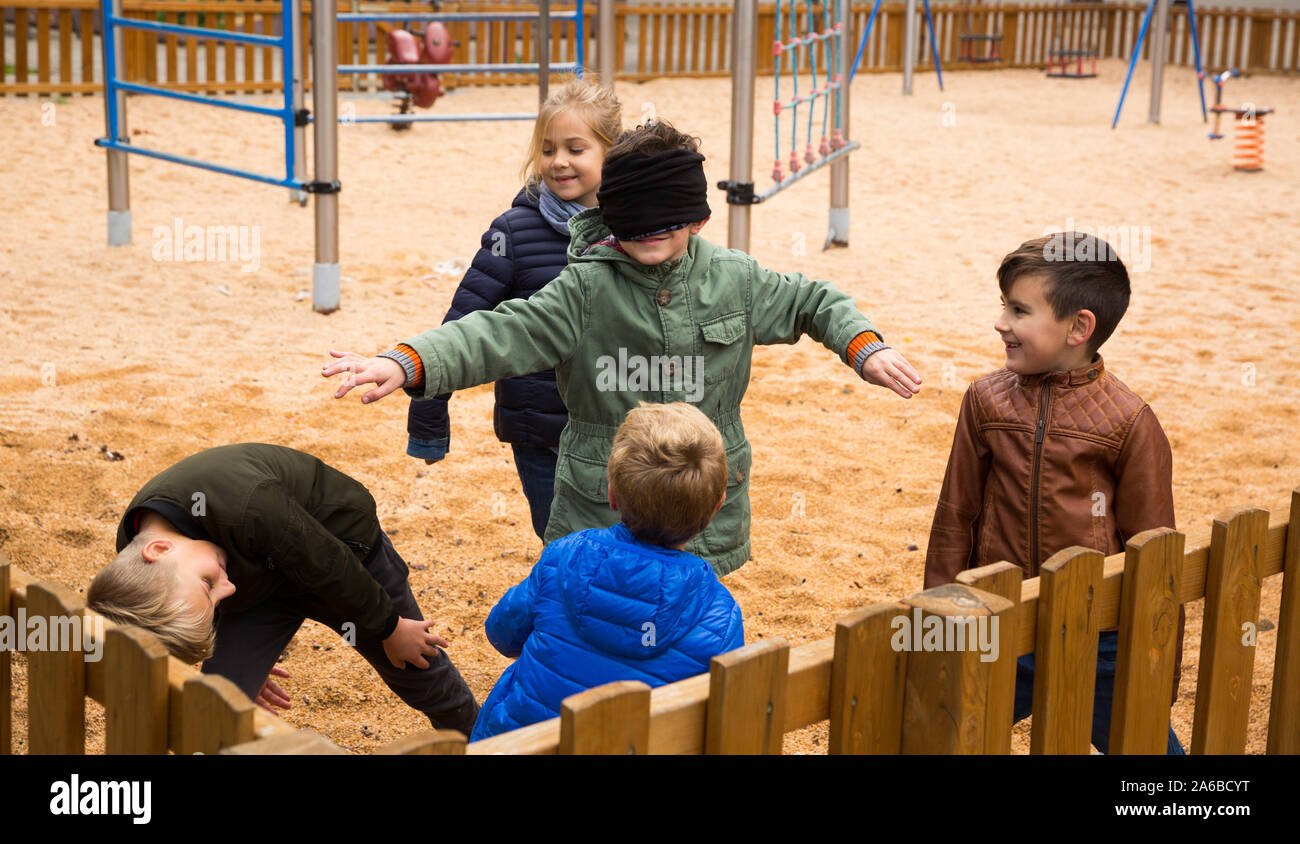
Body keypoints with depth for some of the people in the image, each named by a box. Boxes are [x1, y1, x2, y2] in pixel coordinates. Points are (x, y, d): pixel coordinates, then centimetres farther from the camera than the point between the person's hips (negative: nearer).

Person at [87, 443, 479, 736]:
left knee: (417, 667, 17)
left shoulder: (244, 505, -47)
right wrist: (247, 663, 12)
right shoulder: (136, 570, -28)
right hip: (263, 584, 3)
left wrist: (391, 629, -15)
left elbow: (330, 567, -30)